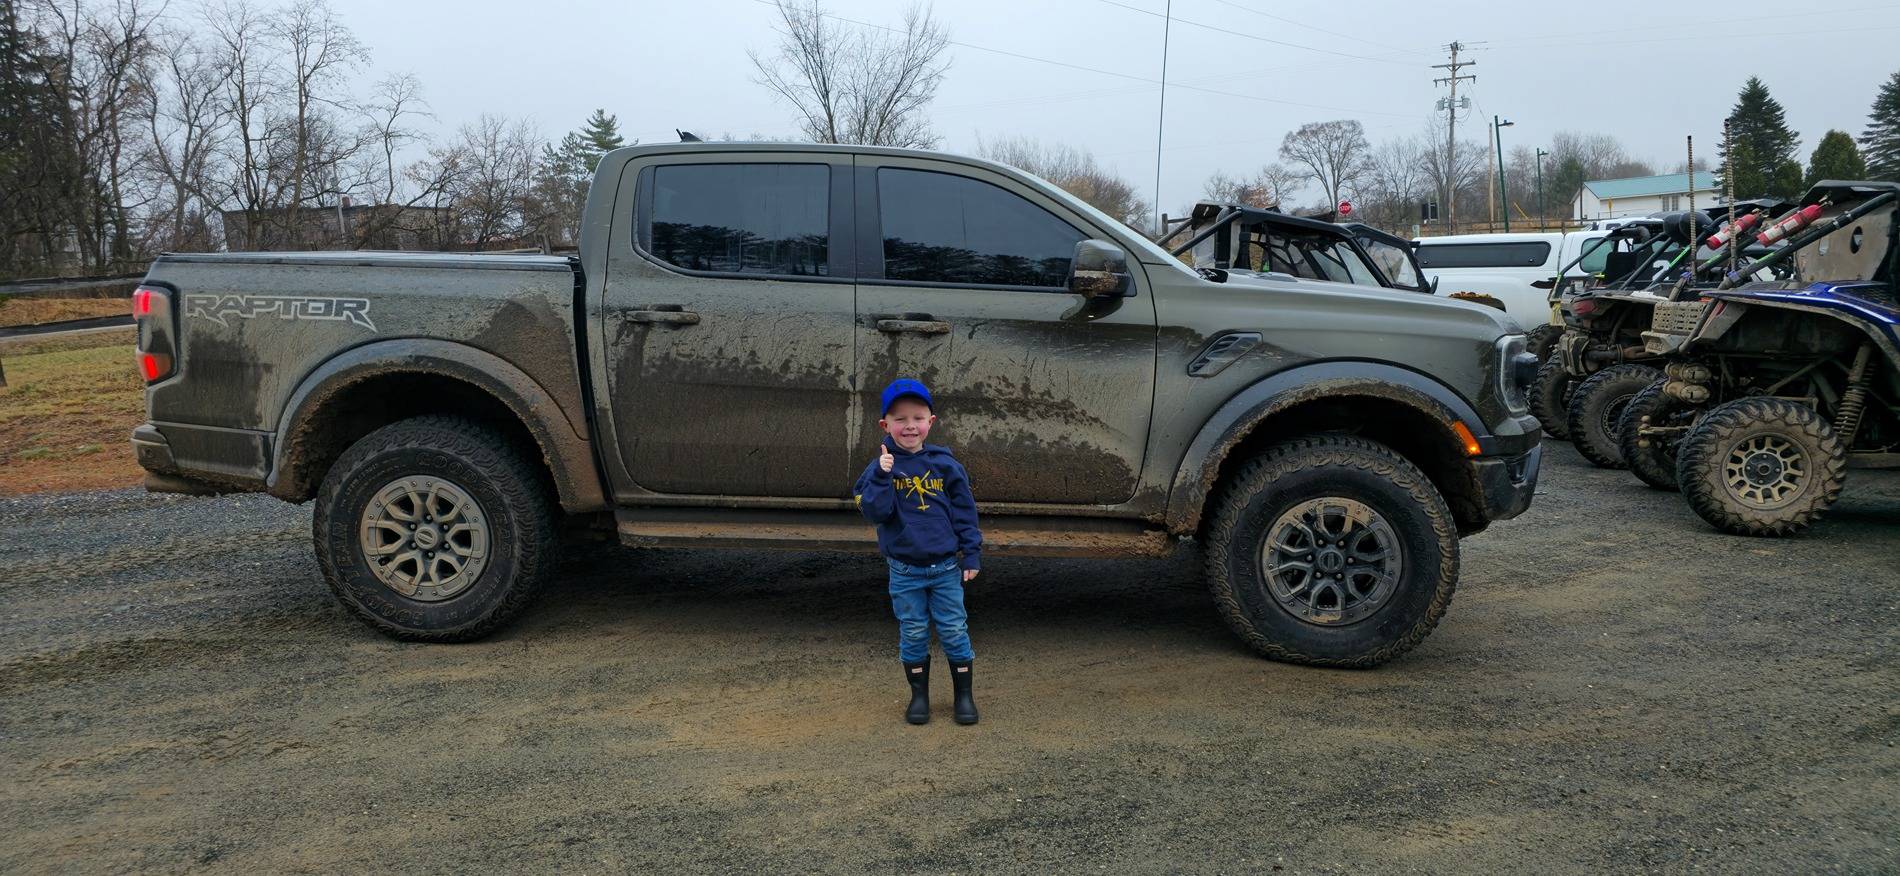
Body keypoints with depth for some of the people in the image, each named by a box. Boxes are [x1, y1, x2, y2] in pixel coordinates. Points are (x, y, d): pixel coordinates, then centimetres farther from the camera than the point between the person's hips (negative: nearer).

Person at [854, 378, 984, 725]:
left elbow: (965, 511, 3)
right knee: (912, 633, 9)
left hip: (946, 567, 0)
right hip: (904, 569, 0)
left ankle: (964, 694, 19)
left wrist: (971, 554, 1)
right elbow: (874, 512, -15)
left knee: (954, 630, 5)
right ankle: (919, 695, 24)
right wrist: (882, 475, -27)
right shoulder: (880, 468, -5)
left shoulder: (944, 464, -2)